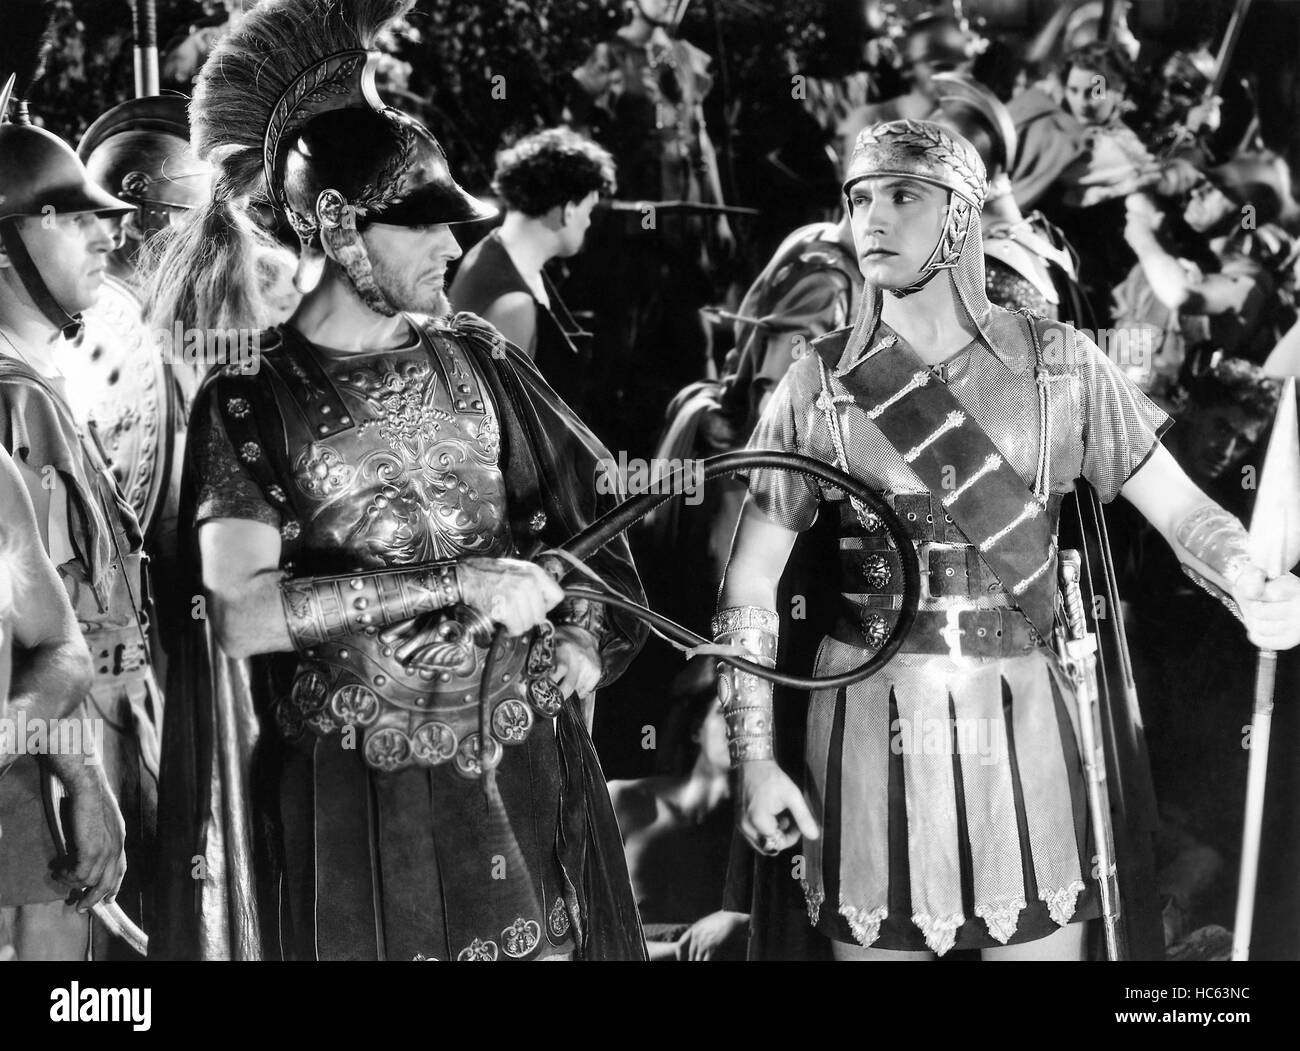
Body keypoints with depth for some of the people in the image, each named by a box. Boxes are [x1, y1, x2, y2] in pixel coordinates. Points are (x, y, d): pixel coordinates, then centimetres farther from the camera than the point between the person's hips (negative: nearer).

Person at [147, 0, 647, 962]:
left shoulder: (472, 356, 5)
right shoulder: (248, 403, -6)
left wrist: (583, 637, -3)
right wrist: (457, 582, -20)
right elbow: (237, 613, -18)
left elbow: (587, 503, 14)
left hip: (527, 773, 3)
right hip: (352, 801, -3)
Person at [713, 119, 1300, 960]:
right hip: (871, 727, 0)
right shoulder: (821, 385, -1)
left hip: (1023, 731, 0)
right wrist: (754, 762, -4)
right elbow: (750, 585, 2)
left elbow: (1181, 507, 2)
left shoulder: (1061, 365, 0)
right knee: (876, 937, 9)